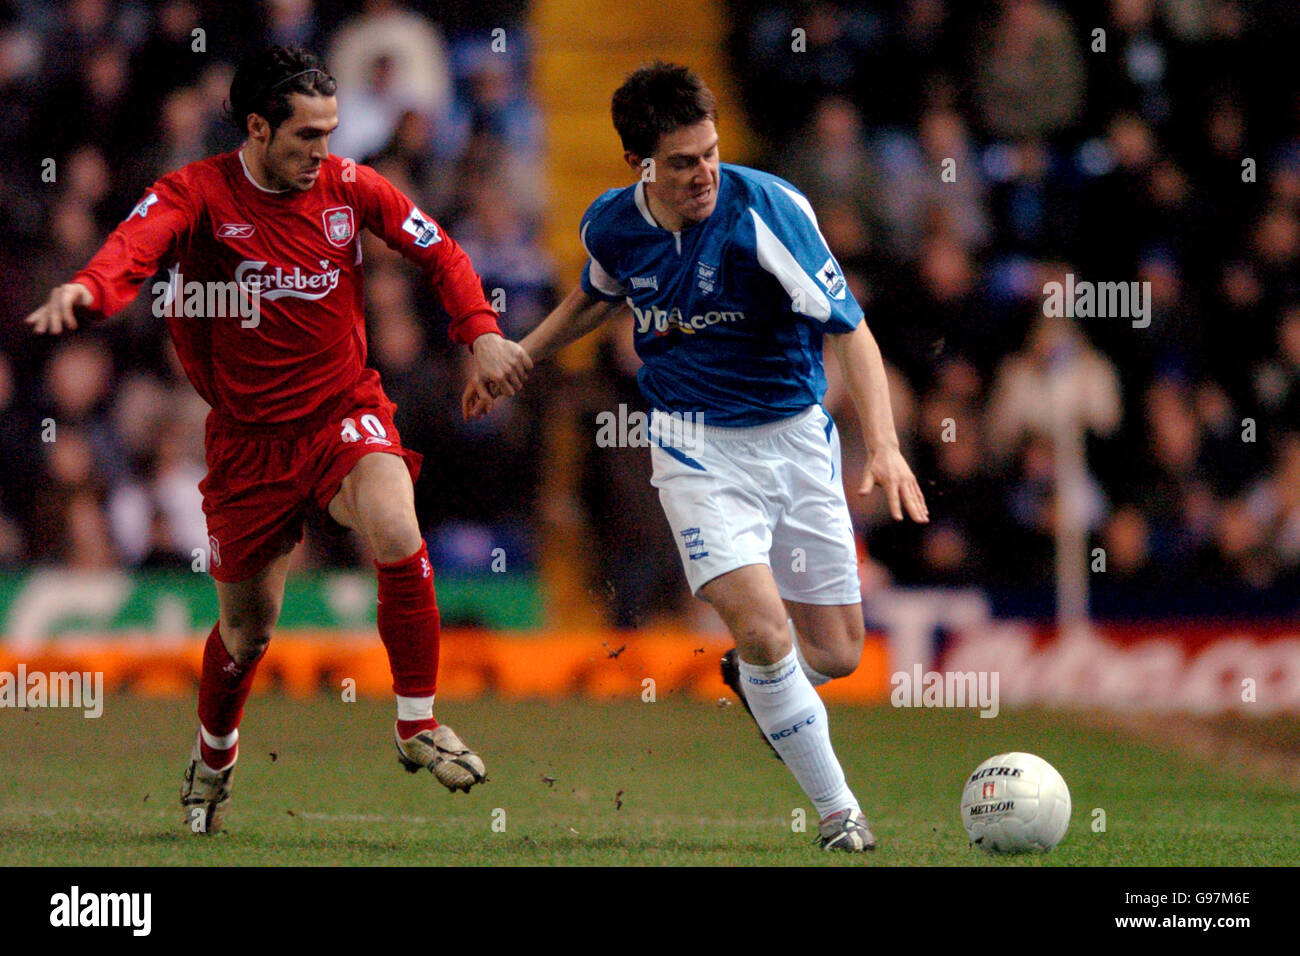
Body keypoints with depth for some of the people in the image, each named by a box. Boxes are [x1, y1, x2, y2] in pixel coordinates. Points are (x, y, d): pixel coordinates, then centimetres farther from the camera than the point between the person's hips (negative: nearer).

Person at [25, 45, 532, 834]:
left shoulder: (348, 187, -4)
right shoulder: (199, 193, -13)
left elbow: (437, 250, 10)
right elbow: (137, 243, -34)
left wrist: (481, 331, -4)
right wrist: (88, 289, -56)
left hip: (344, 413, 1)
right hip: (250, 437, -1)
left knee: (398, 536, -29)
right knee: (248, 628, 10)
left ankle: (419, 724, -12)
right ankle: (214, 754, 42)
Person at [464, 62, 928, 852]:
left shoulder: (767, 209, -20)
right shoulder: (611, 226, -7)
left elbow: (849, 329, -23)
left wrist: (885, 446, -34)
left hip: (796, 437, 0)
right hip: (696, 447, 0)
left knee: (836, 654, 4)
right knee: (763, 630, -20)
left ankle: (751, 679, 42)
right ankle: (840, 815, -4)